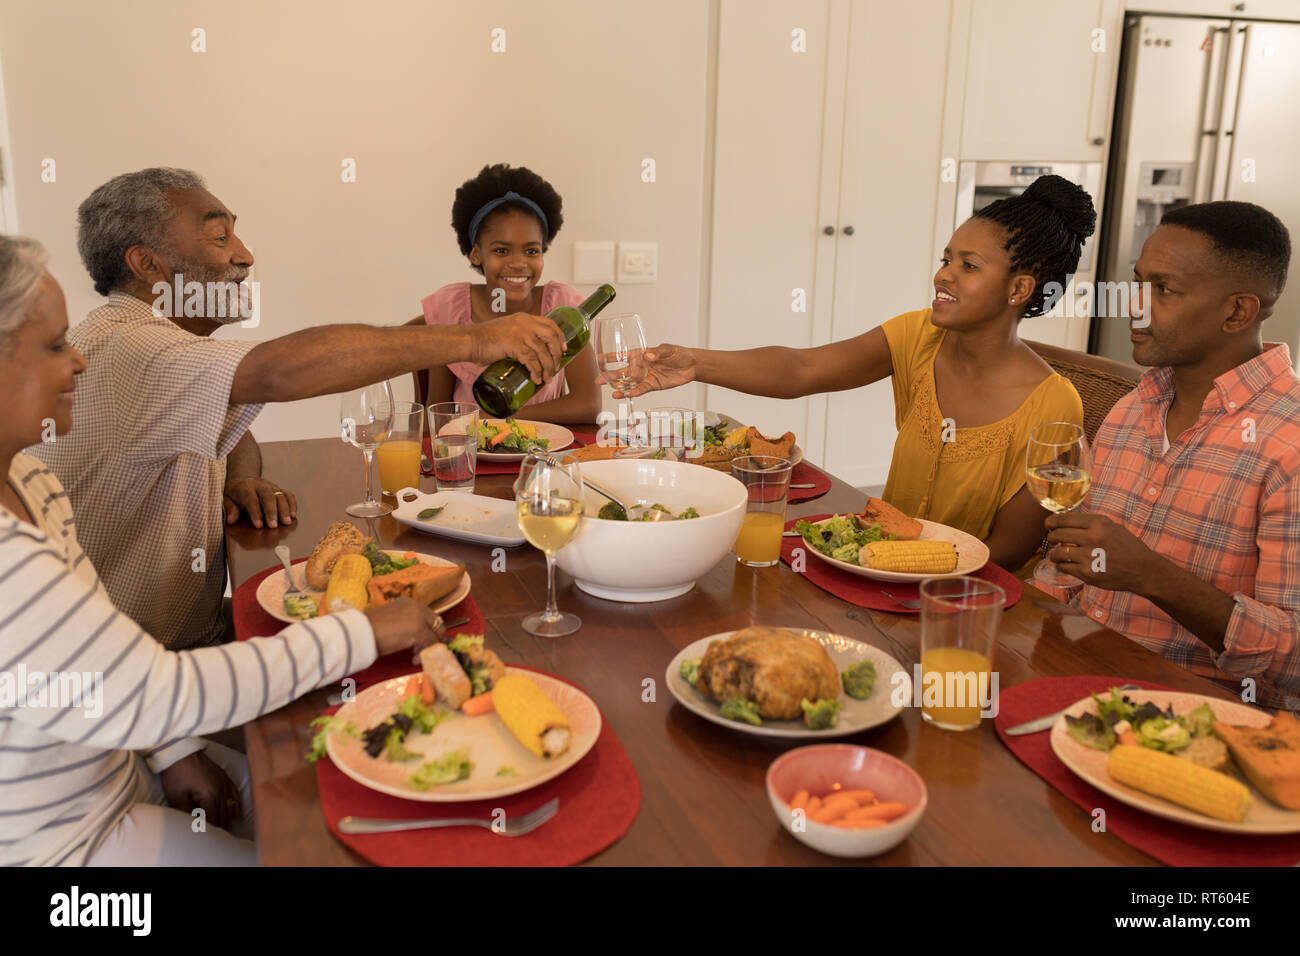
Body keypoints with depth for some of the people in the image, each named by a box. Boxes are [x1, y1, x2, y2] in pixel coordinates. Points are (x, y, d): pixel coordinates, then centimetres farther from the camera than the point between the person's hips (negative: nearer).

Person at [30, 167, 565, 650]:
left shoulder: (163, 339, 11)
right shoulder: (121, 348, -24)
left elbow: (229, 428, 23)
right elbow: (280, 370, -40)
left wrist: (240, 480, -4)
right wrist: (474, 340, -37)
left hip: (194, 634, 9)